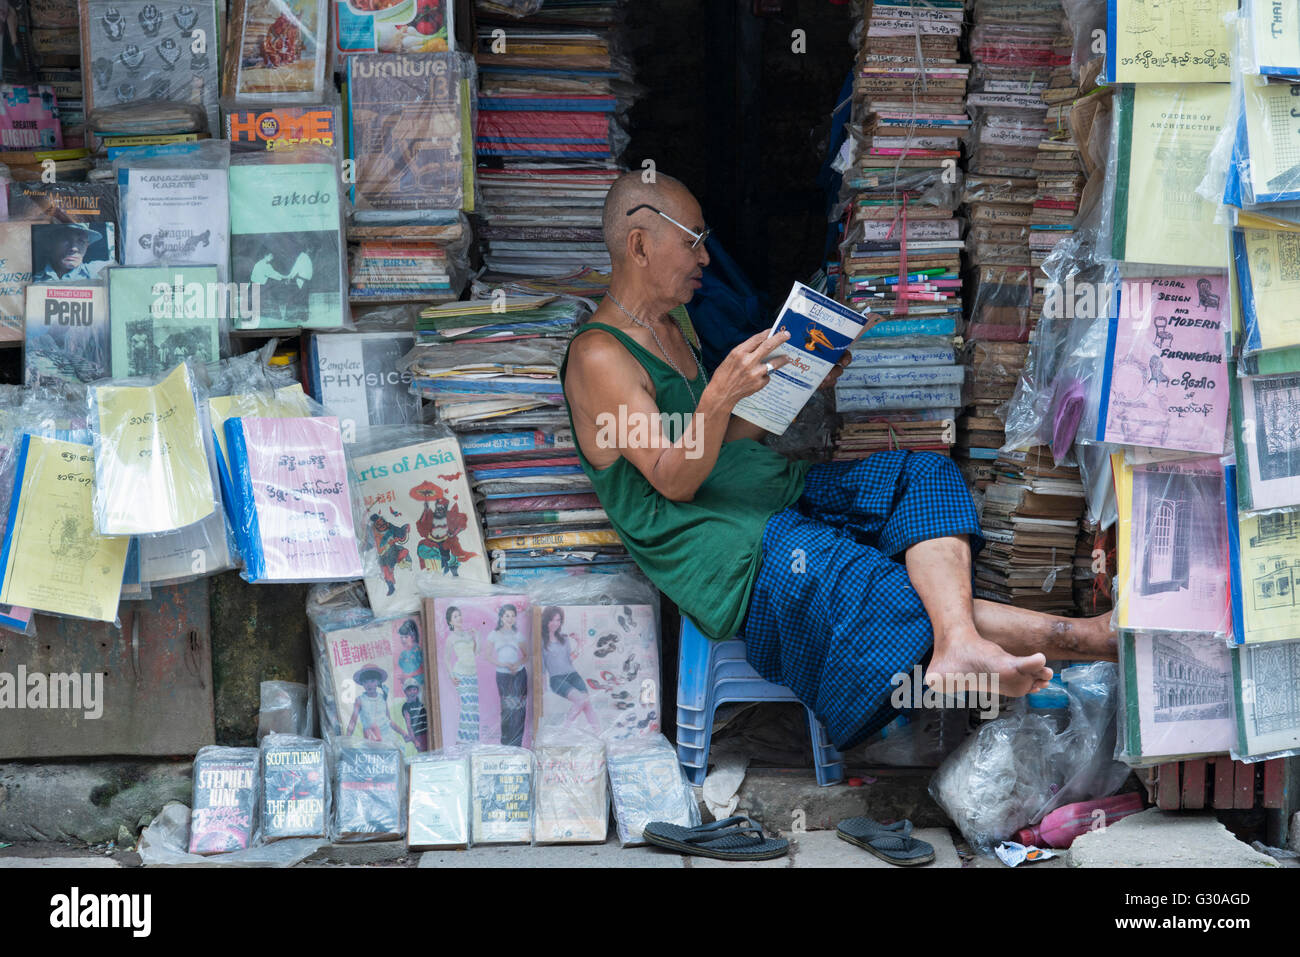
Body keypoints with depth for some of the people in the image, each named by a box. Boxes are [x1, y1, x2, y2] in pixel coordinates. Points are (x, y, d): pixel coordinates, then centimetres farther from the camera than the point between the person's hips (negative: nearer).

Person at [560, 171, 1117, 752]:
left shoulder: (670, 325, 19)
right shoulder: (599, 356, -11)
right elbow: (673, 481, -17)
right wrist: (722, 394, -32)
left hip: (779, 493, 10)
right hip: (722, 554, -10)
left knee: (925, 474, -8)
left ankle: (957, 645, -34)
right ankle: (1080, 637, -28)